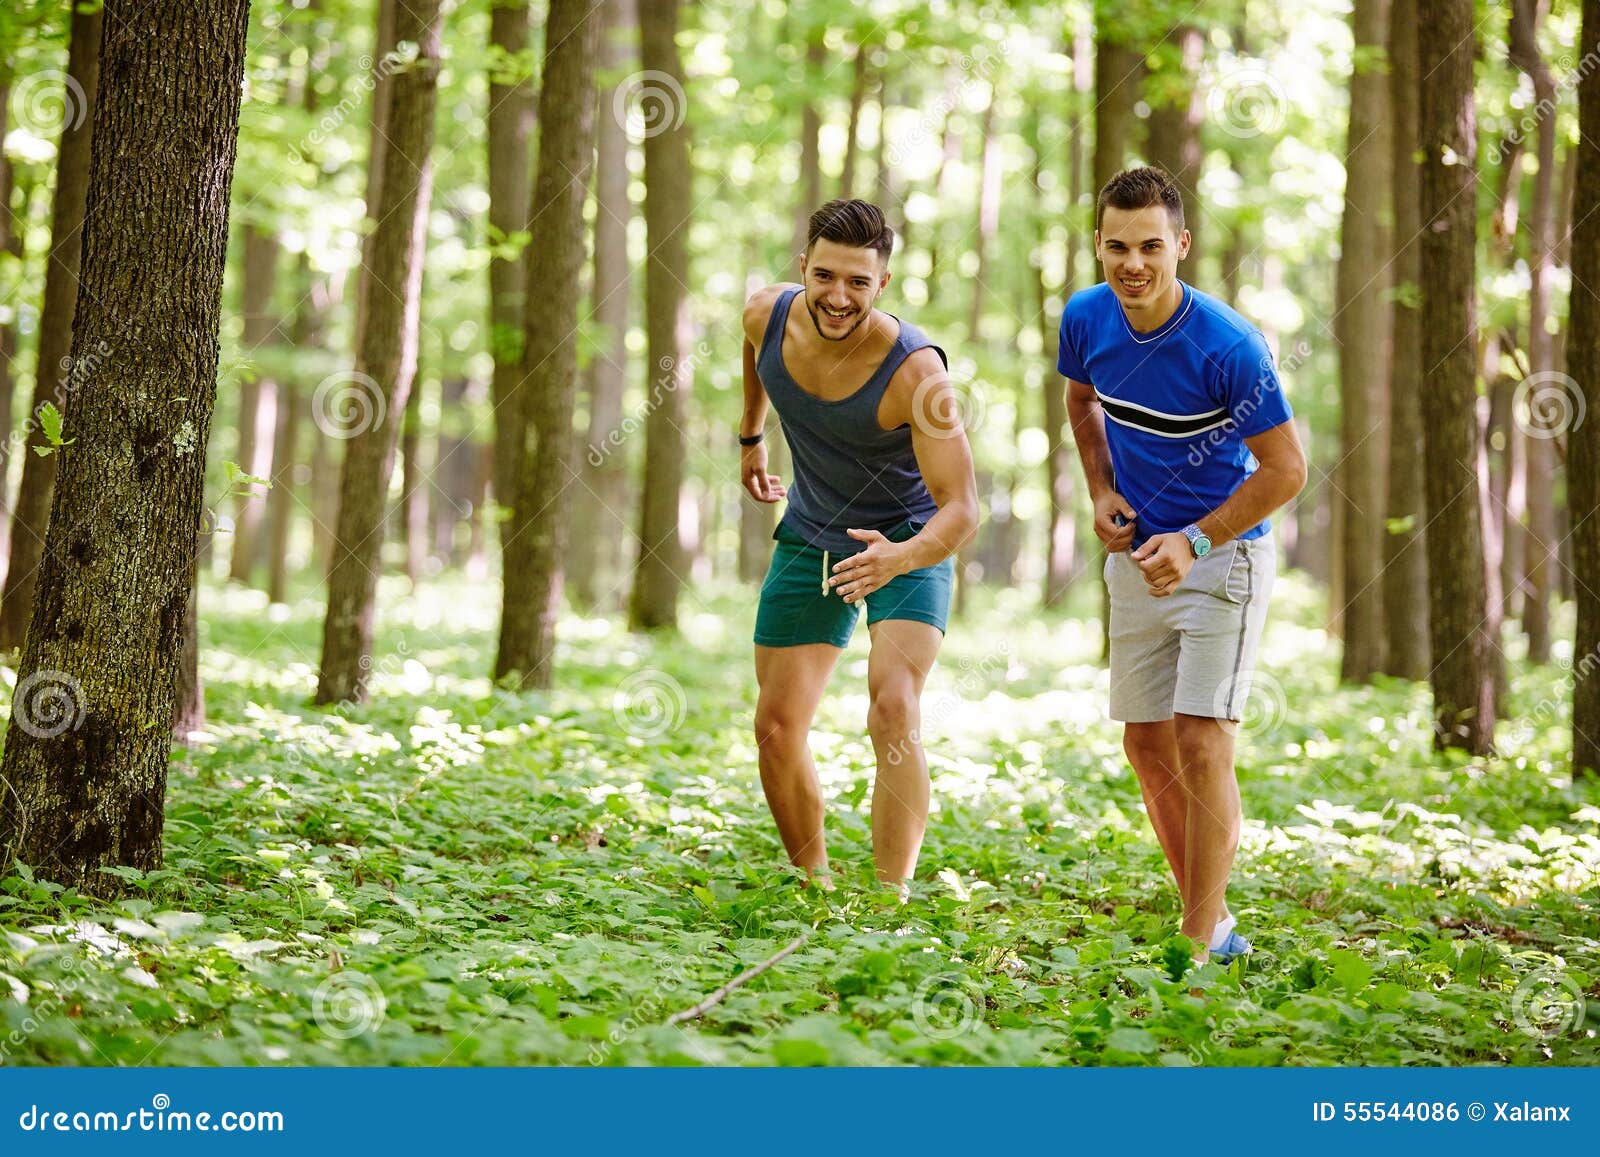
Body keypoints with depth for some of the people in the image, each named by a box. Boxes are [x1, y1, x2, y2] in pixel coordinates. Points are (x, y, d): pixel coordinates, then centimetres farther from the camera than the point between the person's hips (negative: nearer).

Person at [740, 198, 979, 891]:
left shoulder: (914, 370, -32)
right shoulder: (767, 315, -16)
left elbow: (961, 508, -34)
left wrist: (899, 558, -53)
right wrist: (751, 438, 25)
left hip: (908, 540, -5)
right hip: (810, 537, 5)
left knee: (893, 713, -26)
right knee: (777, 730, 5)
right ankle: (813, 887, 25)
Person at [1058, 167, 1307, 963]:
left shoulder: (1228, 346, -23)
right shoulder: (1086, 319, -6)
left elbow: (1286, 469, -17)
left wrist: (1192, 543, -22)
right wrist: (1103, 492, 2)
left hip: (1224, 555, -6)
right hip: (1137, 557, 6)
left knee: (1201, 745, -14)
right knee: (1147, 745, 9)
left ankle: (1204, 944, -7)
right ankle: (1210, 920, 23)